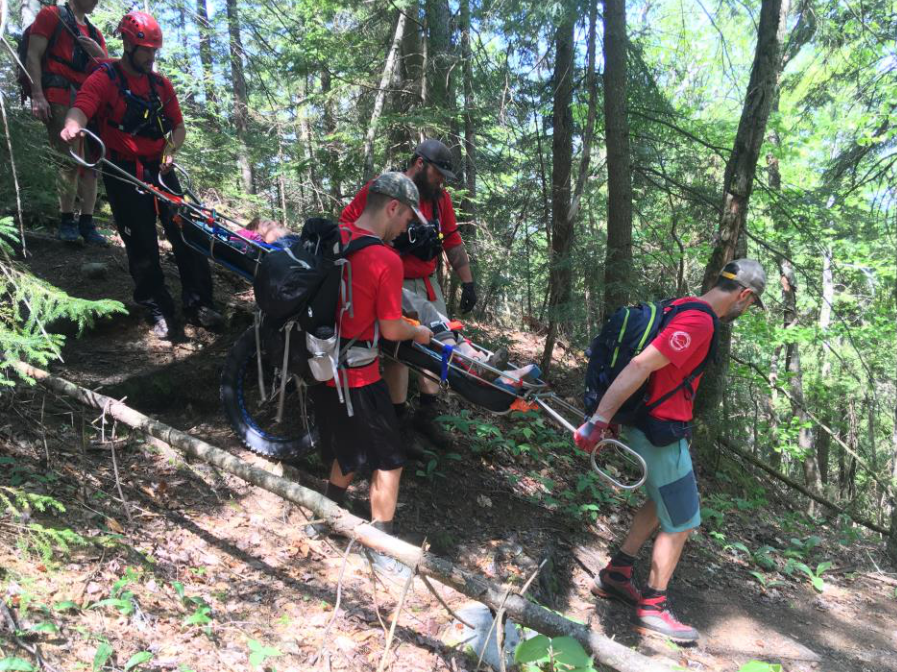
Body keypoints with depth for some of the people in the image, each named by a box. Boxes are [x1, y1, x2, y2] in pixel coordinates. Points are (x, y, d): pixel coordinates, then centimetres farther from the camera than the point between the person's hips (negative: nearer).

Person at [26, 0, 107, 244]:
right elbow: (33, 56, -2)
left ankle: (87, 223, -3)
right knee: (71, 158, -18)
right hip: (59, 98, -6)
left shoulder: (95, 34, 25)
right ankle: (66, 221, -13)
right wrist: (37, 96, -14)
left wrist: (98, 53, -3)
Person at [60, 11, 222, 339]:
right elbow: (81, 109, -21)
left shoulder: (161, 84, 10)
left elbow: (179, 126, 12)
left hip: (160, 170, 4)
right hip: (124, 175, -4)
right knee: (142, 246, -2)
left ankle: (198, 303, 2)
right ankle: (158, 311, 7)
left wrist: (170, 150, -9)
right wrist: (71, 127, -45)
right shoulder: (103, 79, -4)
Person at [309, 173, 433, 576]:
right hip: (358, 379, -7)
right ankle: (383, 549, 22)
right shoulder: (387, 260, -22)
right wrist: (419, 333, 4)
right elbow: (391, 330, -16)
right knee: (388, 462, 11)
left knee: (348, 449, 28)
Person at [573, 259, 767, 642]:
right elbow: (640, 366, -30)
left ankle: (615, 574, 31)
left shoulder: (683, 310, 9)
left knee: (663, 502, 25)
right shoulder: (698, 322, -22)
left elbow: (643, 364, 15)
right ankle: (653, 607, 21)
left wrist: (610, 417, 20)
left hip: (652, 427, 10)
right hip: (660, 434, -10)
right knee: (682, 522, 6)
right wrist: (599, 421, -31)